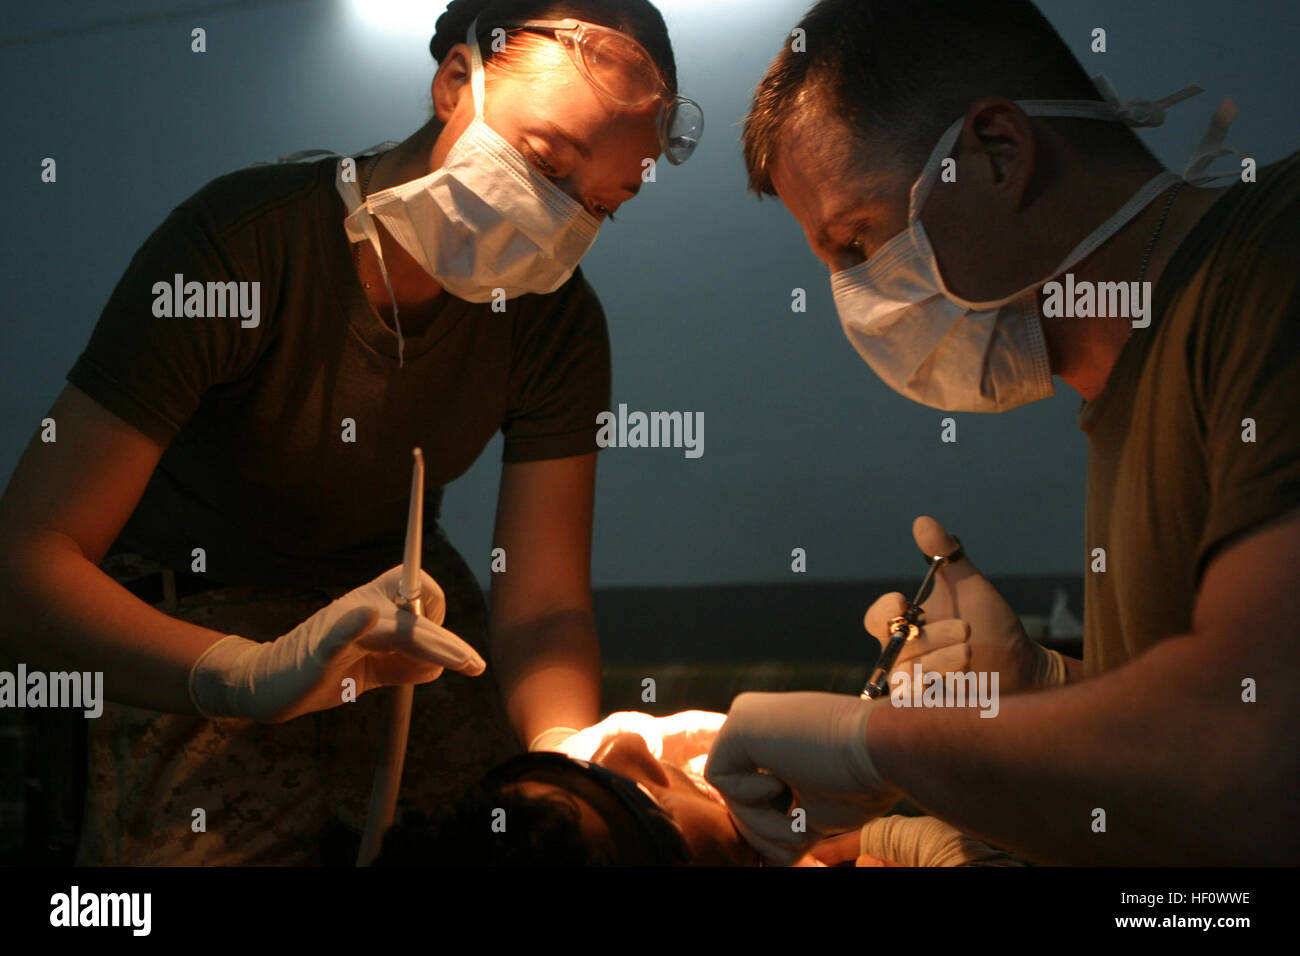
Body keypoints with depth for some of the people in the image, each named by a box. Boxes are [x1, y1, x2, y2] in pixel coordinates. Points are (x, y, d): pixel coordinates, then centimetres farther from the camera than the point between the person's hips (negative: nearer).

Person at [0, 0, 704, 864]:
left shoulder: (559, 322, -11)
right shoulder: (246, 238, -26)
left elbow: (542, 606, -13)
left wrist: (566, 751, -37)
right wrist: (249, 673, -49)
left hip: (408, 614, 4)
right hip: (188, 656, -3)